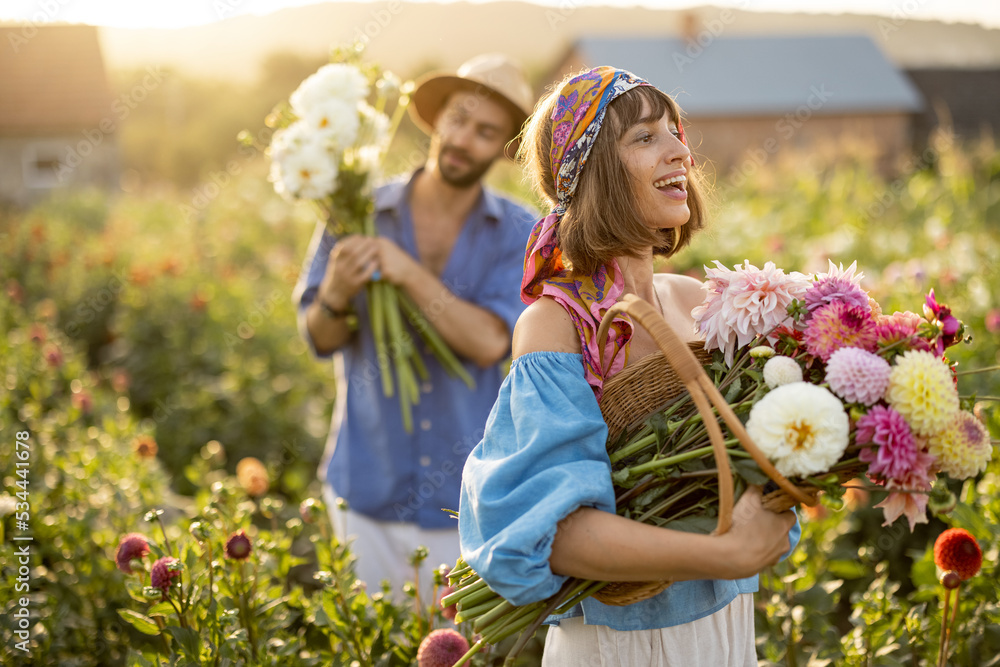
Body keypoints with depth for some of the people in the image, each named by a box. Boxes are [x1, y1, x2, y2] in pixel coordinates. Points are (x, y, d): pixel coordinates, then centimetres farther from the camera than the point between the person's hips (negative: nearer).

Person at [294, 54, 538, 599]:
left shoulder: (518, 235, -4)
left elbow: (488, 342, -16)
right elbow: (319, 337, -2)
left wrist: (408, 273, -23)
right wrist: (336, 296, -23)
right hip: (370, 491, 1)